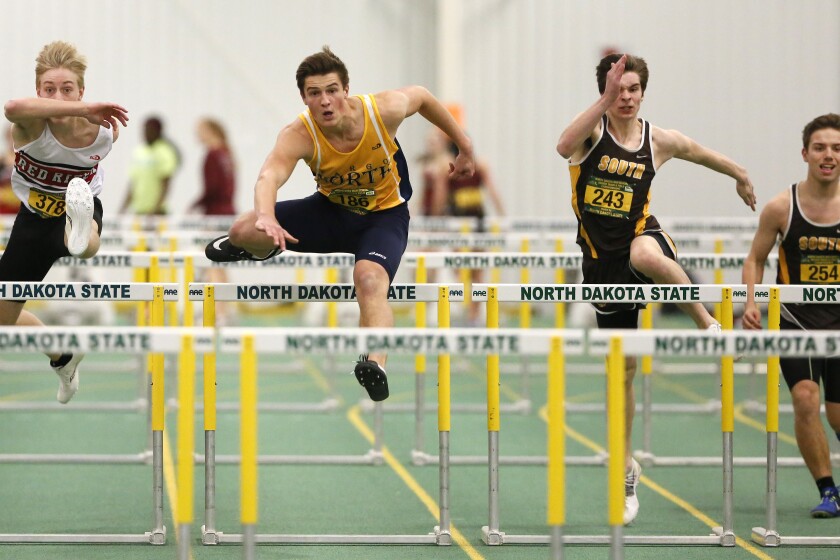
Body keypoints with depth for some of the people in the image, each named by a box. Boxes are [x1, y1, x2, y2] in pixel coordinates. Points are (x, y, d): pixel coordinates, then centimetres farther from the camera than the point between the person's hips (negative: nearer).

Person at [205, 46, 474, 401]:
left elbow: (421, 96, -2)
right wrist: (265, 216, -70)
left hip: (385, 214, -2)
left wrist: (465, 147, 8)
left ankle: (376, 366, -48)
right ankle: (264, 250, 23)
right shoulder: (298, 136, -28)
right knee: (244, 230, -15)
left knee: (370, 278, -34)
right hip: (332, 210, 2)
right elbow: (269, 175, -47)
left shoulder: (384, 109, -25)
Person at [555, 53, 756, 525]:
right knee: (622, 367, 7)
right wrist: (605, 100, -41)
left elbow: (710, 157, 19)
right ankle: (627, 466, 23)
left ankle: (709, 324, -22)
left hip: (642, 237, -1)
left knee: (644, 254, -42)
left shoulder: (659, 140, -2)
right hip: (602, 259, 1)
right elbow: (564, 147, -33)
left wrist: (743, 178, 33)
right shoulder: (593, 128, -8)